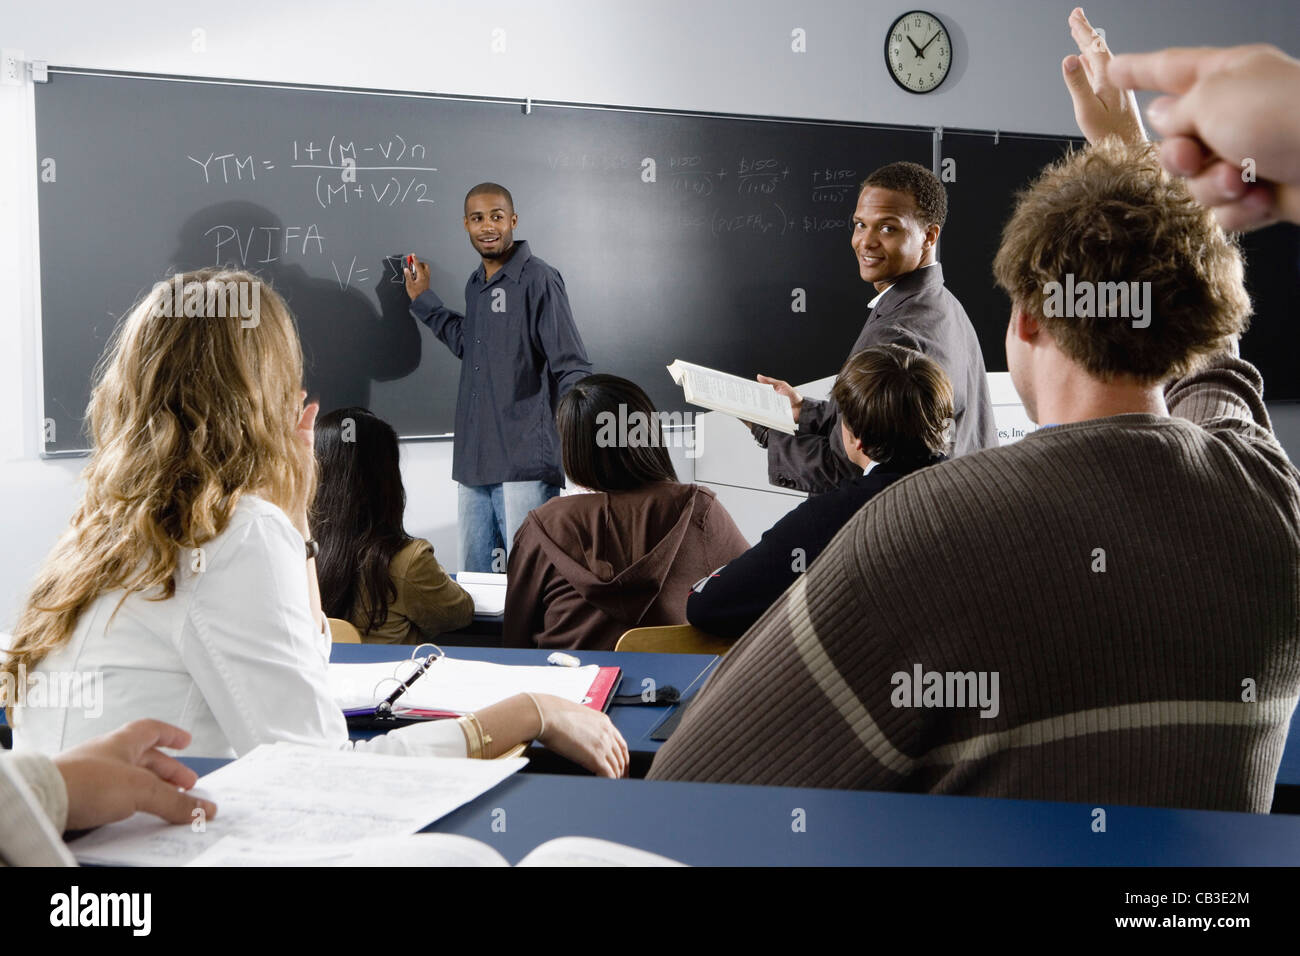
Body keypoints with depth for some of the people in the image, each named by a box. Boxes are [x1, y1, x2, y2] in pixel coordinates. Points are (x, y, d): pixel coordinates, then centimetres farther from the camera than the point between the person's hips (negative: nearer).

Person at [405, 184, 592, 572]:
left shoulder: (538, 280, -8)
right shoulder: (476, 285, 16)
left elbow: (572, 369, -12)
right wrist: (423, 300, 34)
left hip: (525, 465, -8)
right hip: (475, 462, 8)